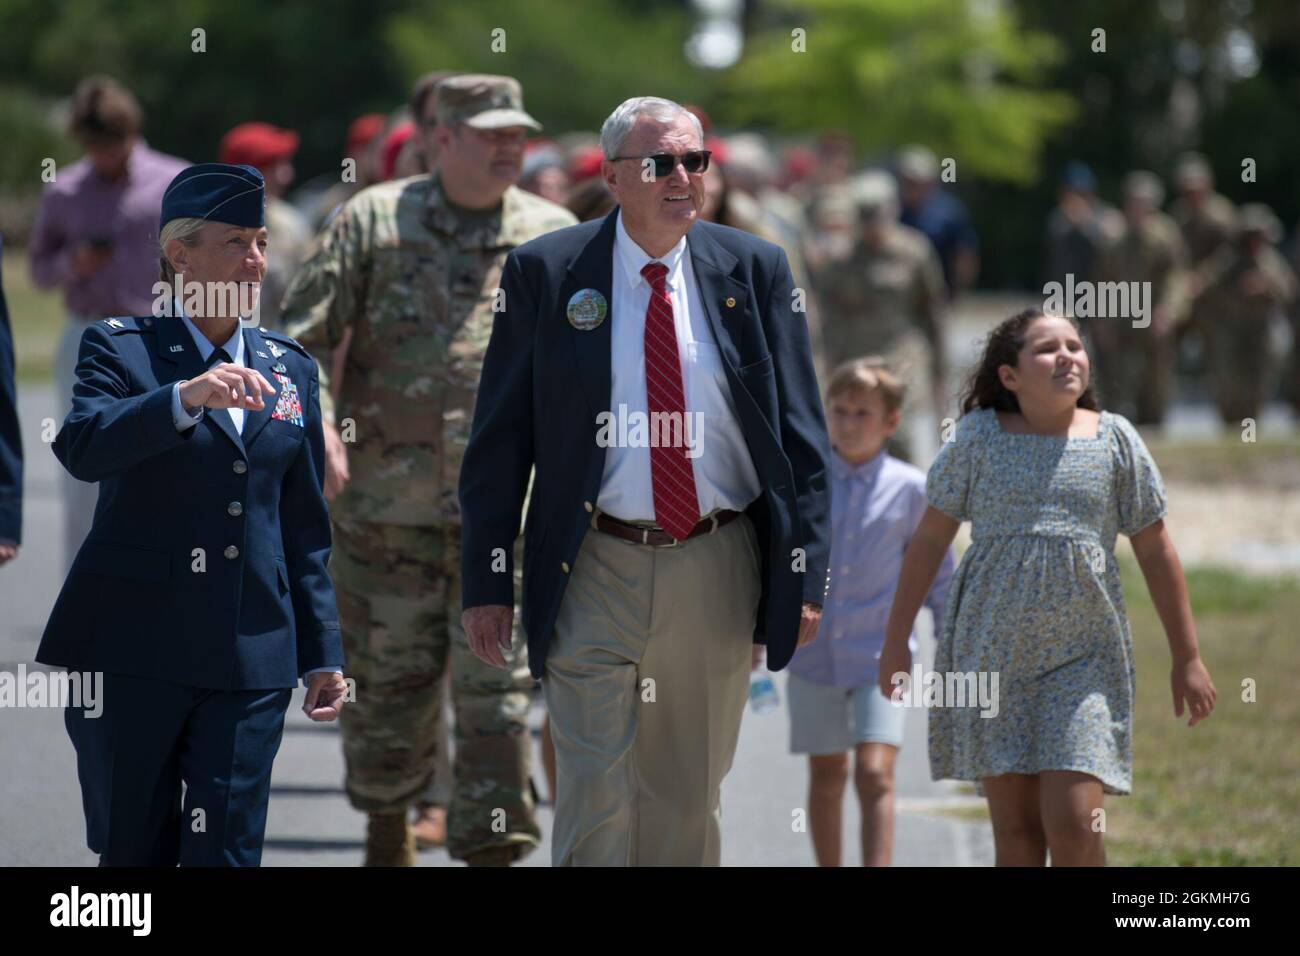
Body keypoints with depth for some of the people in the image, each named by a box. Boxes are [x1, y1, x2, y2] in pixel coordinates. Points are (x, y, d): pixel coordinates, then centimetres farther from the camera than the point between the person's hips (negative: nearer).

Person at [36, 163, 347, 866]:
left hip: (251, 658, 3)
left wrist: (323, 654, 13)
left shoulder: (290, 370, 14)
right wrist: (186, 399, -33)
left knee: (226, 851, -4)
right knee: (133, 850, 3)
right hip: (130, 649, -3)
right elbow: (81, 448, -20)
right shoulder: (119, 349, 1)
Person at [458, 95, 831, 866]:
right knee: (597, 802, -5)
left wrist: (806, 574, -2)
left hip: (718, 572, 2)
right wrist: (487, 582, -4)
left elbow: (802, 436, 5)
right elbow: (498, 444, 1)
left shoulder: (755, 271, 4)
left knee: (691, 804, 10)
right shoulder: (546, 273, -1)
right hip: (596, 572, -2)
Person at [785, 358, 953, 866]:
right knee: (826, 776, 13)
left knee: (875, 774, -14)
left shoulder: (910, 490, -2)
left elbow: (937, 577, 8)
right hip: (812, 652, 2)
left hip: (881, 656, -2)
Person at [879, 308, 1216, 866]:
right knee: (1015, 828, 1)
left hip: (1083, 658, 0)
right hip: (991, 655, 0)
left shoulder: (1114, 440, 4)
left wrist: (1187, 658, 7)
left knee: (1073, 823, -13)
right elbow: (930, 540, 8)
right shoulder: (980, 438, 3)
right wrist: (895, 642, 6)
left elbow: (1155, 552, 8)